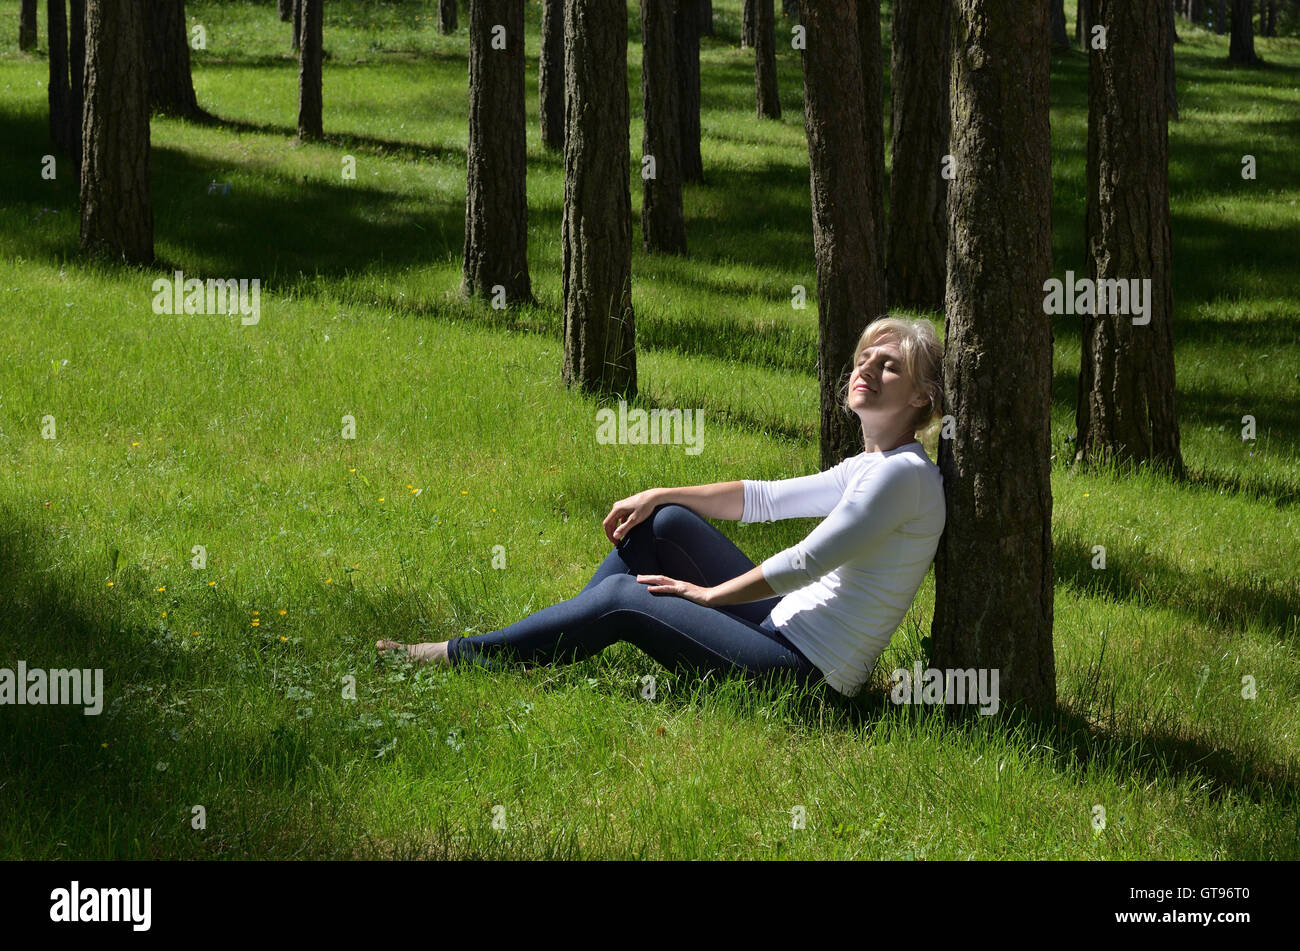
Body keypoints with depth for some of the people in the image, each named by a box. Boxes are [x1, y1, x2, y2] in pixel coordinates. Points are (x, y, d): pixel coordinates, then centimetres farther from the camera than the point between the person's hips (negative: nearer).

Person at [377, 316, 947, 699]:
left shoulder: (904, 473, -18)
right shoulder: (864, 469, 14)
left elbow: (805, 563, -20)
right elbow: (764, 498, 22)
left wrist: (707, 593, -9)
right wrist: (656, 497, 14)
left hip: (808, 668, -9)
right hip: (785, 626, 9)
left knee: (623, 598, -10)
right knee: (667, 523, 9)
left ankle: (458, 656, -1)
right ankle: (544, 647, 11)